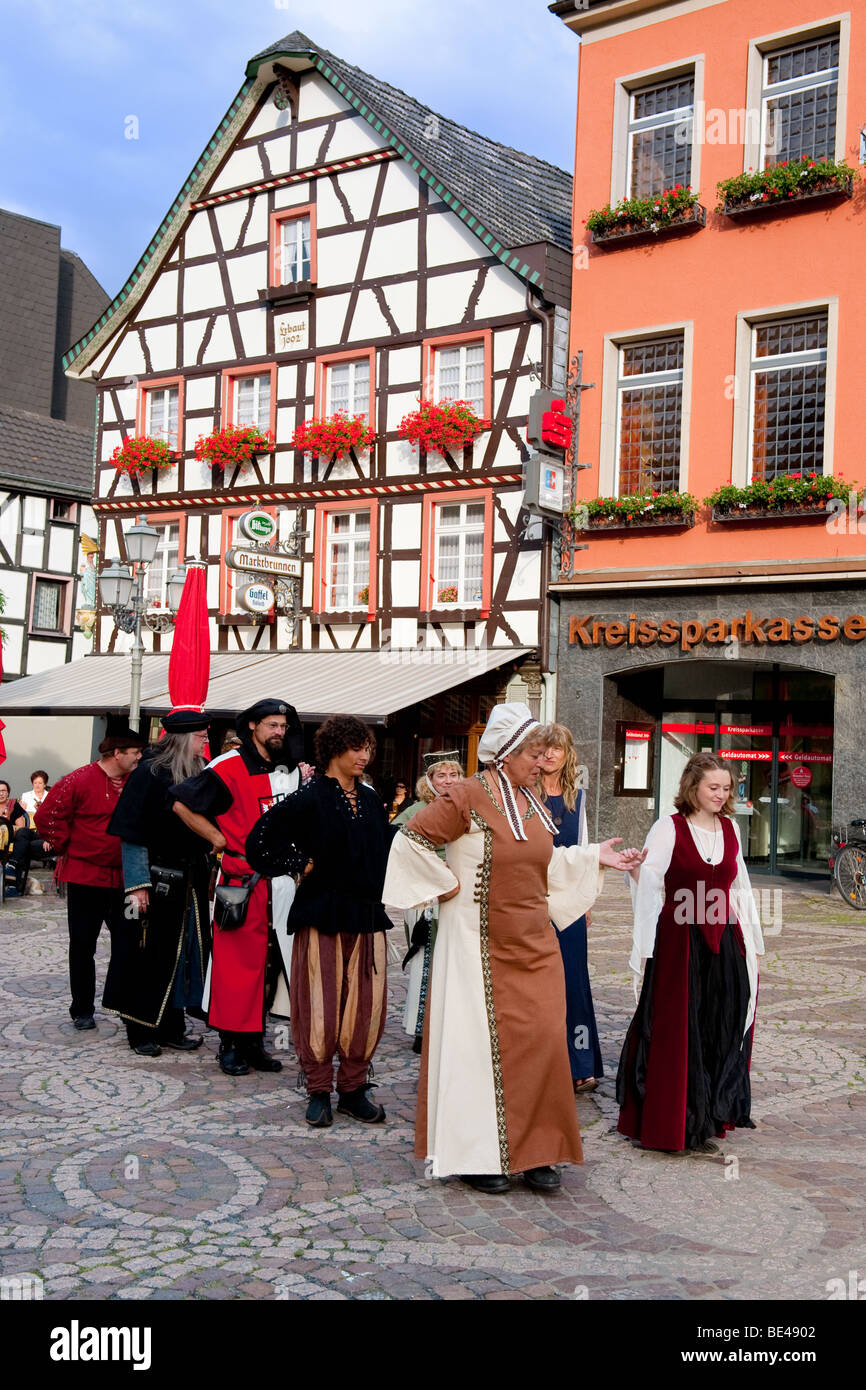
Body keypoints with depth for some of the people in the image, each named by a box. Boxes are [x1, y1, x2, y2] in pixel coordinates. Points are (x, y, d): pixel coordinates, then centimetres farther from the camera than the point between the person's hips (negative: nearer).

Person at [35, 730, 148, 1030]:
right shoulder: (79, 780, -11)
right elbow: (47, 817, -10)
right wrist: (66, 847, -7)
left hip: (124, 878, 5)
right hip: (85, 876, -4)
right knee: (83, 945, 5)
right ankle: (82, 1010, 16)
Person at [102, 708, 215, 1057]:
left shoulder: (203, 772, 8)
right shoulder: (150, 773, -10)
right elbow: (132, 834, -12)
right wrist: (137, 884, -16)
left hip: (191, 880, 6)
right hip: (157, 879, -6)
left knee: (184, 952, 10)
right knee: (150, 953, 2)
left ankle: (170, 1027, 21)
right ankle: (141, 1031, 14)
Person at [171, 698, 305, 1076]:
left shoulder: (291, 771, 12)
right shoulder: (229, 767, -8)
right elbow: (182, 804, -9)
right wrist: (220, 840, -7)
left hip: (280, 881, 6)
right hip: (241, 877, -6)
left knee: (271, 958, 9)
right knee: (238, 960, -4)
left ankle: (253, 1040, 20)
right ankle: (231, 1044, 7)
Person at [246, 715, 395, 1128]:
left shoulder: (371, 800, 12)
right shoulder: (310, 798, -7)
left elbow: (385, 849, 25)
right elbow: (261, 841, -9)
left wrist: (382, 889, 12)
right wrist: (300, 865, -7)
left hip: (367, 916, 5)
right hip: (322, 915, -5)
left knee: (365, 1005, 6)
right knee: (320, 1005, 0)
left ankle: (353, 1088, 19)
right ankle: (319, 1091, 13)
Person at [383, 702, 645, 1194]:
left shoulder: (533, 801, 11)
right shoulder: (469, 797, -13)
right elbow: (411, 839, -14)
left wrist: (594, 858, 16)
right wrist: (448, 886, -11)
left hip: (534, 944, 7)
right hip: (482, 945, -6)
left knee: (542, 1039, 4)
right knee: (480, 1041, 1)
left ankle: (534, 1152, 16)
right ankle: (477, 1155, 14)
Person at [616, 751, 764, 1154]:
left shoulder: (730, 829, 9)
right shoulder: (669, 828, -6)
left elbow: (740, 889, 14)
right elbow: (648, 883, -9)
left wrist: (751, 944, 13)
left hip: (725, 944, 5)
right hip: (679, 943, -5)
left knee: (721, 1035, 8)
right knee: (676, 1034, 1)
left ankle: (706, 1123, 22)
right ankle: (670, 1124, 15)